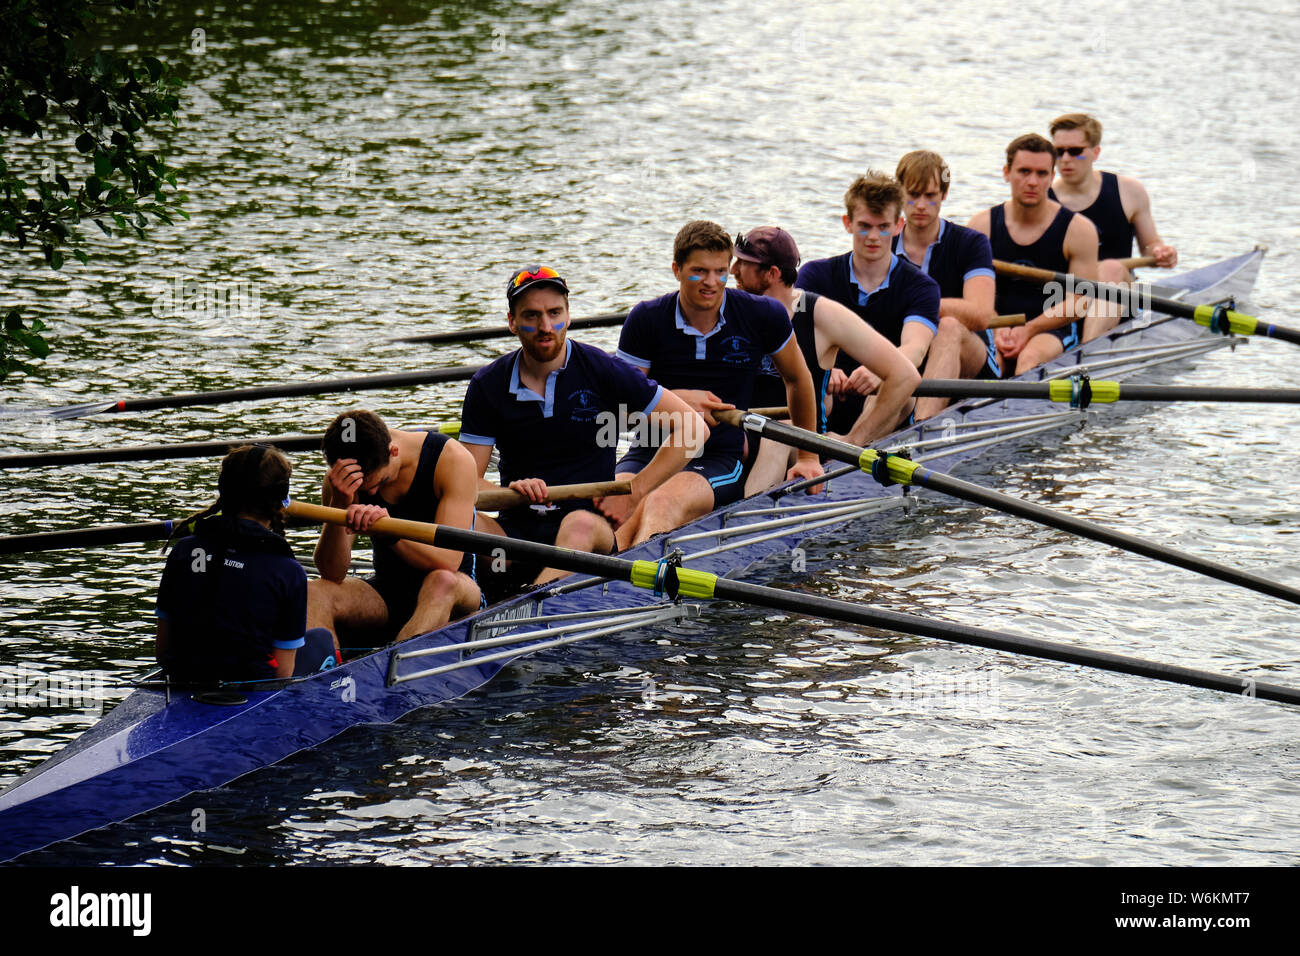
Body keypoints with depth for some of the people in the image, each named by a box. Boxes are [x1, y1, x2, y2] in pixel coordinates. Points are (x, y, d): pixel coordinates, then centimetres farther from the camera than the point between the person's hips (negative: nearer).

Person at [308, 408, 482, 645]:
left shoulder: (451, 459, -16)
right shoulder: (339, 480, -8)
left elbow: (449, 561, -24)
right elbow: (332, 574, -14)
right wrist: (338, 506, -30)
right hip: (386, 592, 3)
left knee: (441, 582, -39)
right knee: (314, 593, -25)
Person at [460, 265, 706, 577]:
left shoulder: (603, 372, 1)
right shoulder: (487, 386, 7)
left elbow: (693, 429, 2)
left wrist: (632, 493, -2)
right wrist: (512, 491, -19)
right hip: (515, 530, 3)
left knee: (580, 525, -40)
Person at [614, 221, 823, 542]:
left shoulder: (762, 317, 2)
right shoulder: (646, 320, 2)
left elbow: (798, 380, 18)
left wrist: (808, 457, 24)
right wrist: (675, 398, -13)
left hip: (720, 460, -3)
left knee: (663, 503, -38)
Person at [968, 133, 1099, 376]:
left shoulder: (1078, 230, 0)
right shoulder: (982, 225, 8)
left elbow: (1078, 303, -4)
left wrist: (1028, 330, -16)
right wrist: (997, 329, -16)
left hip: (1055, 329, -2)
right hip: (997, 328, 2)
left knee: (1031, 357, -36)